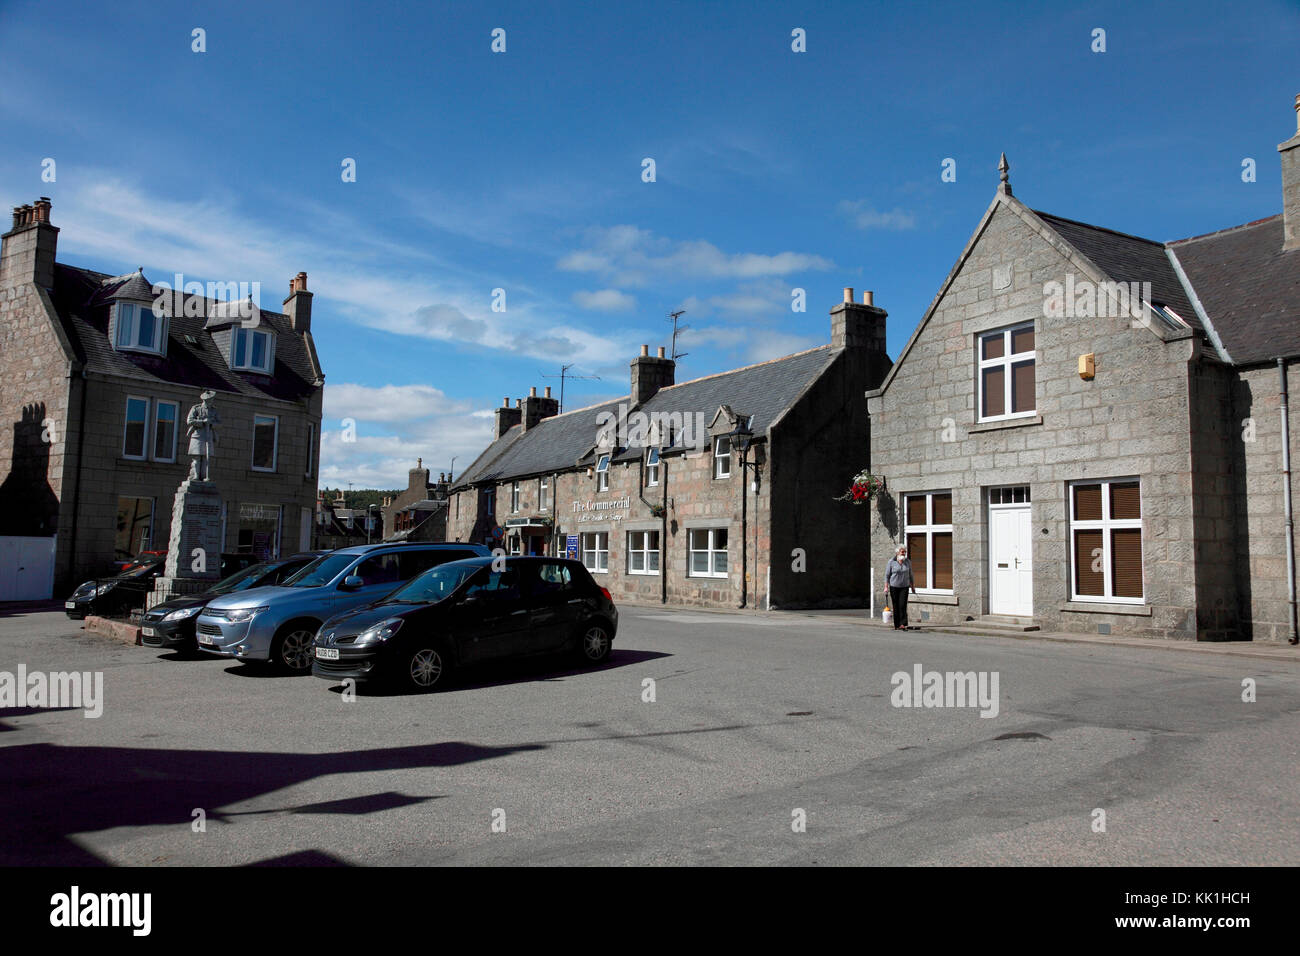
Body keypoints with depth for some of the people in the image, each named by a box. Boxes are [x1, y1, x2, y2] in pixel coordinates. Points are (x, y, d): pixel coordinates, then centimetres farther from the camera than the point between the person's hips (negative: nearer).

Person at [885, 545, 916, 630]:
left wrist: (913, 587, 14)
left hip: (904, 587, 1)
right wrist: (886, 587, -7)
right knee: (895, 606, 2)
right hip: (894, 587, -1)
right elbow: (887, 575, -1)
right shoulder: (891, 562, -4)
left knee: (903, 605, -11)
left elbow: (910, 575, 14)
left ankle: (903, 624, -14)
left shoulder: (908, 562, 5)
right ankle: (896, 625, 12)